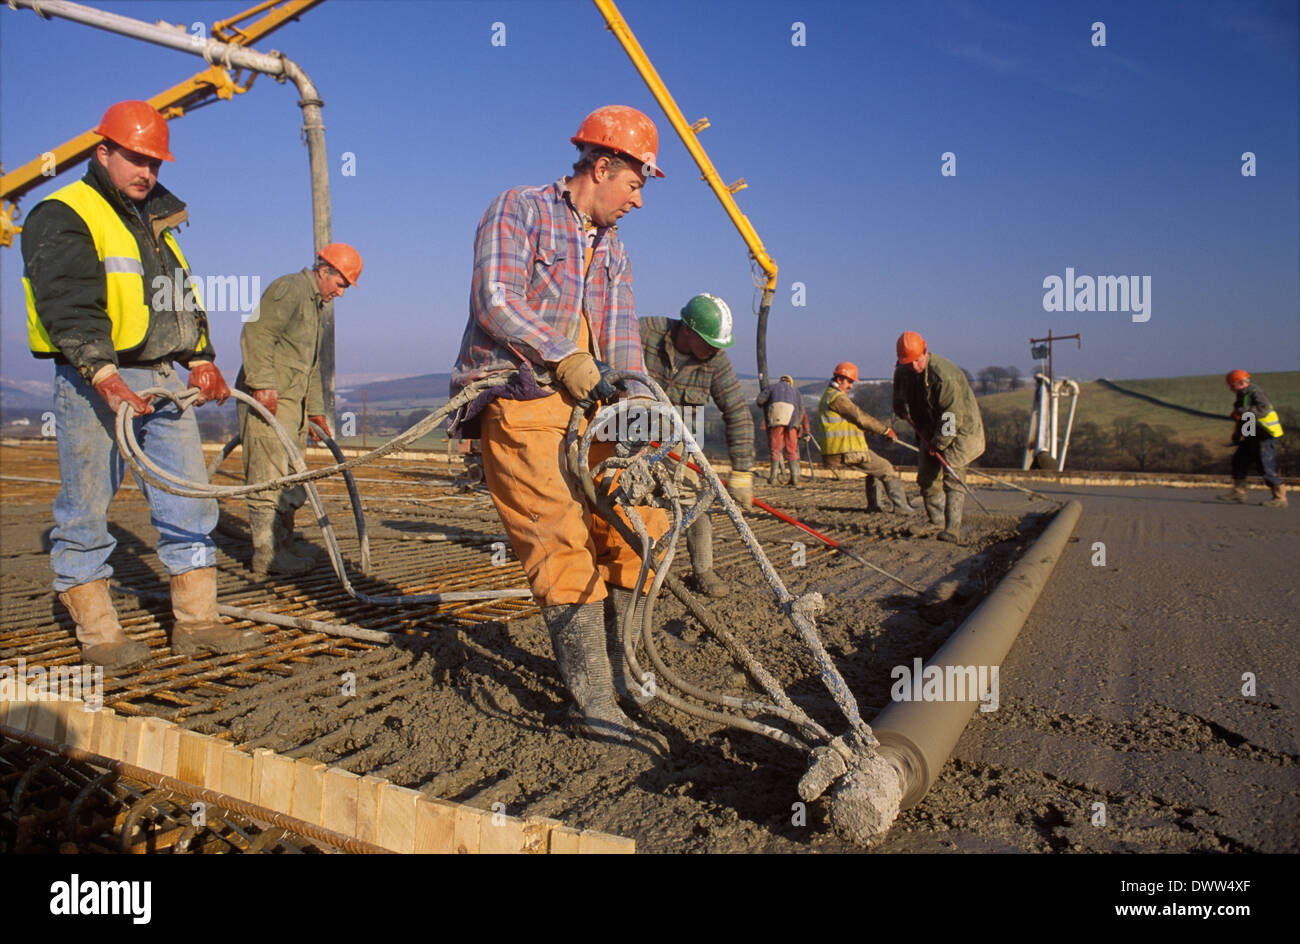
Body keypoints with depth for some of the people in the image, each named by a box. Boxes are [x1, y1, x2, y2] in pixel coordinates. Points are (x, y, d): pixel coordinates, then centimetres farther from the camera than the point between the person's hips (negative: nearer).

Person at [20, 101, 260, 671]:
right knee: (87, 511, 0)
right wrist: (102, 376, -26)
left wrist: (200, 361, 11)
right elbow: (67, 305, -15)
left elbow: (183, 298, 25)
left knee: (190, 504, 4)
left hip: (163, 381, 7)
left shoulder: (157, 223, 23)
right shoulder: (63, 216, -2)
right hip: (93, 382, -7)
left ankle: (197, 623, 10)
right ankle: (97, 634, 9)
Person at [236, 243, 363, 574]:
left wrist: (315, 409, 24)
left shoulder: (314, 302, 24)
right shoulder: (289, 288, -8)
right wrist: (263, 384, -26)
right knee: (270, 478, -9)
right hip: (267, 399, -10)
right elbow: (256, 333, -21)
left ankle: (284, 546, 23)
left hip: (293, 402, 10)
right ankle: (266, 555, -5)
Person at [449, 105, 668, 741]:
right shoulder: (518, 211, 0)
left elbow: (622, 336, 14)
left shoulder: (612, 250, 22)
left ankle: (621, 665, 17)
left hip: (585, 407, 8)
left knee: (642, 521, 1)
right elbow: (496, 301, -14)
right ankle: (593, 703, -9)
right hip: (518, 406, -7)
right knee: (566, 545, -15)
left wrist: (639, 398, -5)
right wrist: (566, 358, -20)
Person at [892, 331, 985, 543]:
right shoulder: (902, 372, -6)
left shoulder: (944, 374, -29)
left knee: (953, 477, -15)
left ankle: (953, 527, -18)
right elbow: (900, 402, 17)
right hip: (931, 431, 7)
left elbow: (952, 416, -26)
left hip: (959, 429, -7)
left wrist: (940, 443, -21)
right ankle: (937, 521, 23)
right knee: (927, 476, 8)